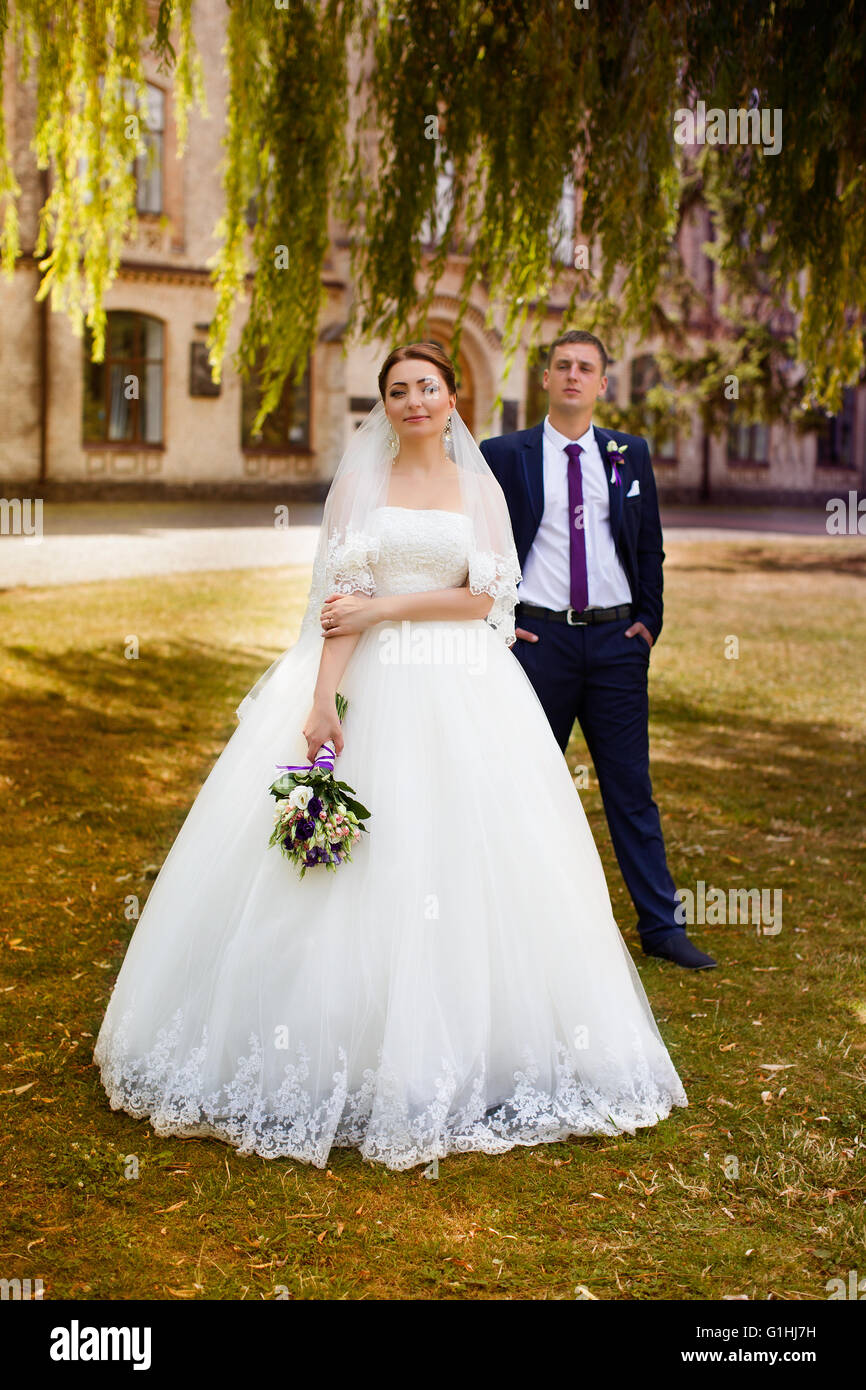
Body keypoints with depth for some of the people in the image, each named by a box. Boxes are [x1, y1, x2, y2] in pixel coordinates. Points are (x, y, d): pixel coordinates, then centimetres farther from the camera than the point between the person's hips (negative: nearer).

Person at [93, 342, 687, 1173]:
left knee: (460, 854, 0)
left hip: (463, 698, 1)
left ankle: (454, 1055, 12)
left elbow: (484, 595, 0)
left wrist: (384, 607, -8)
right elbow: (340, 603, -4)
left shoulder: (481, 489, 11)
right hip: (370, 690, -1)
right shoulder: (356, 485, 7)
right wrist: (323, 702, -15)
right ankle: (339, 1049, 8)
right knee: (361, 870, -3)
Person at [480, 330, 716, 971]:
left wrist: (649, 621, 5)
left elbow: (650, 547, 14)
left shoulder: (630, 455, 9)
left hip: (618, 639, 2)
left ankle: (662, 926, 10)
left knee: (632, 788, 4)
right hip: (537, 638, -1)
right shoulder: (503, 454, 2)